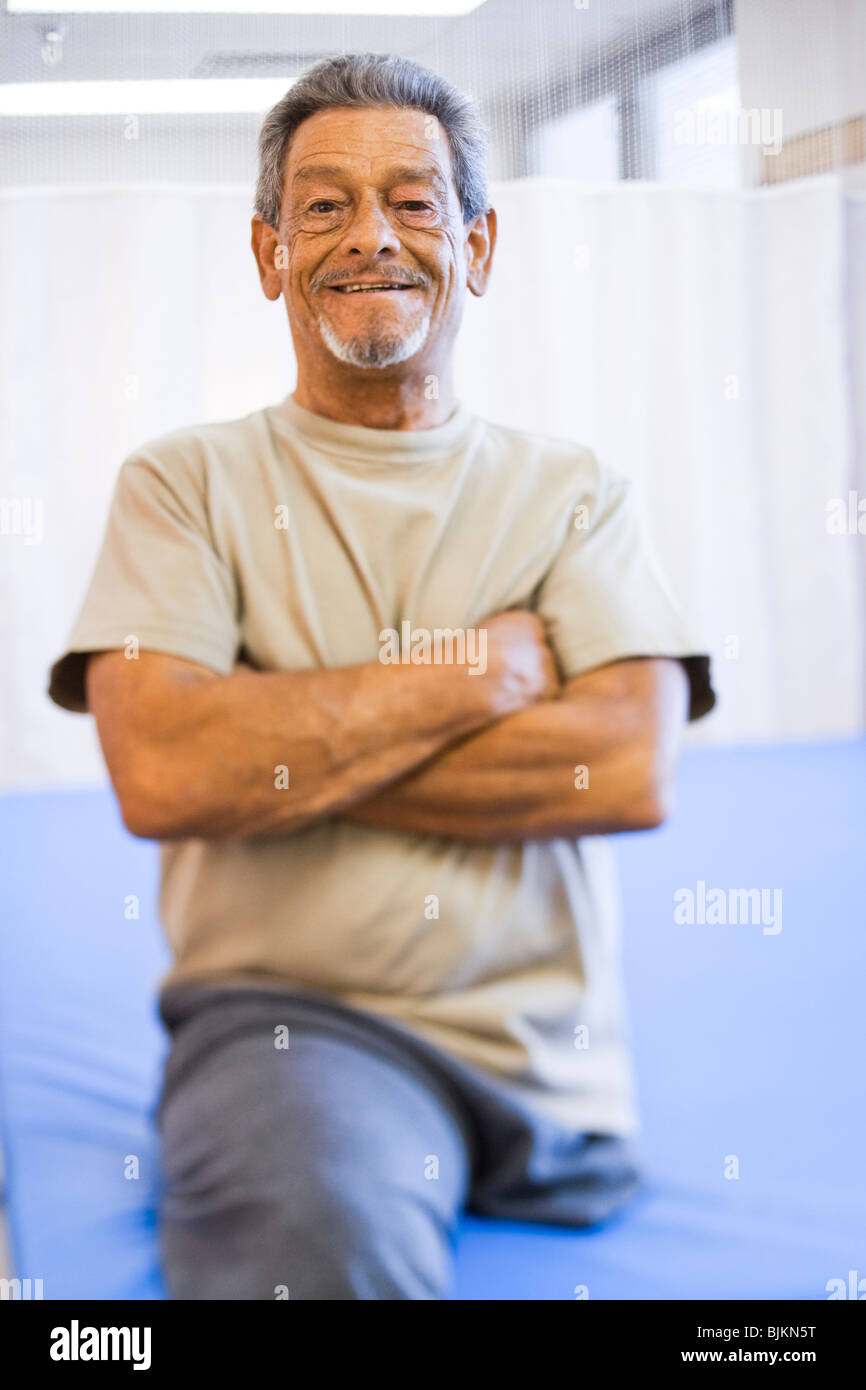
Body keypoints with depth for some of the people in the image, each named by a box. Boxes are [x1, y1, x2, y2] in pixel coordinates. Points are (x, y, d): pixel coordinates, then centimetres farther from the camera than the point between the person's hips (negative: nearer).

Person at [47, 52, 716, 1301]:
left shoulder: (576, 495, 12)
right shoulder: (188, 483, 7)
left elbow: (632, 772, -6)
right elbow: (157, 773, -11)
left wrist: (276, 749, -8)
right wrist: (481, 672, -6)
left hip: (550, 1064, 4)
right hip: (287, 1019, -4)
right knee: (323, 1235, -34)